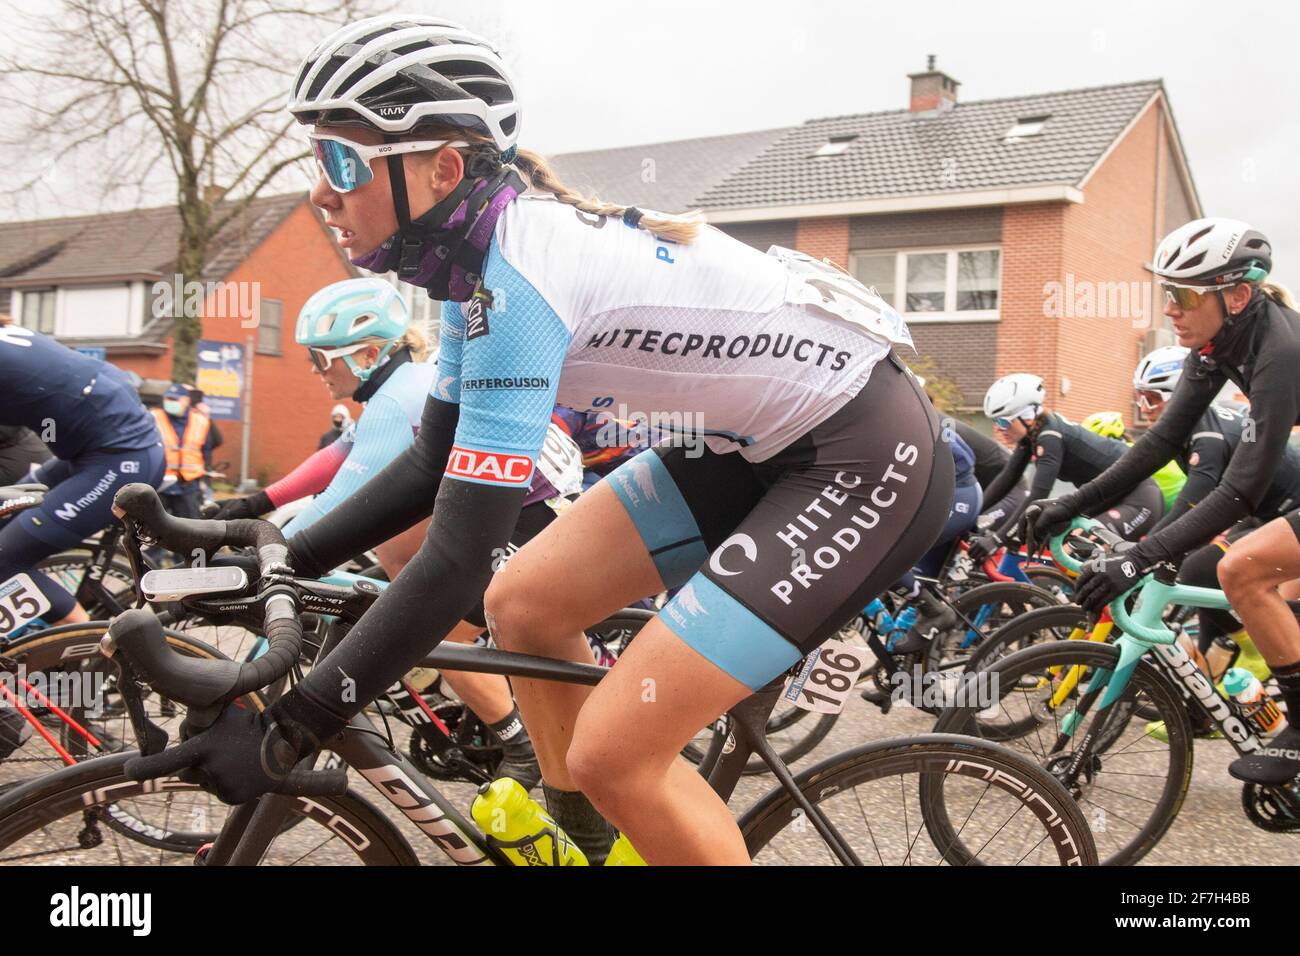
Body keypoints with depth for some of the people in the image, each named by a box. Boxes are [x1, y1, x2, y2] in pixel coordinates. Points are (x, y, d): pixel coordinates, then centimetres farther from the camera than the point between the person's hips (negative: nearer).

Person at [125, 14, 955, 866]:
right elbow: (438, 463, 11)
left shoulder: (518, 278, -26)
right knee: (525, 601, 7)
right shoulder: (480, 259, 2)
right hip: (759, 441, 9)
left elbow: (459, 560, -28)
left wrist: (282, 733, -23)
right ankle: (580, 839, 27)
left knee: (612, 752, -13)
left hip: (872, 457, -9)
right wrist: (283, 559, 6)